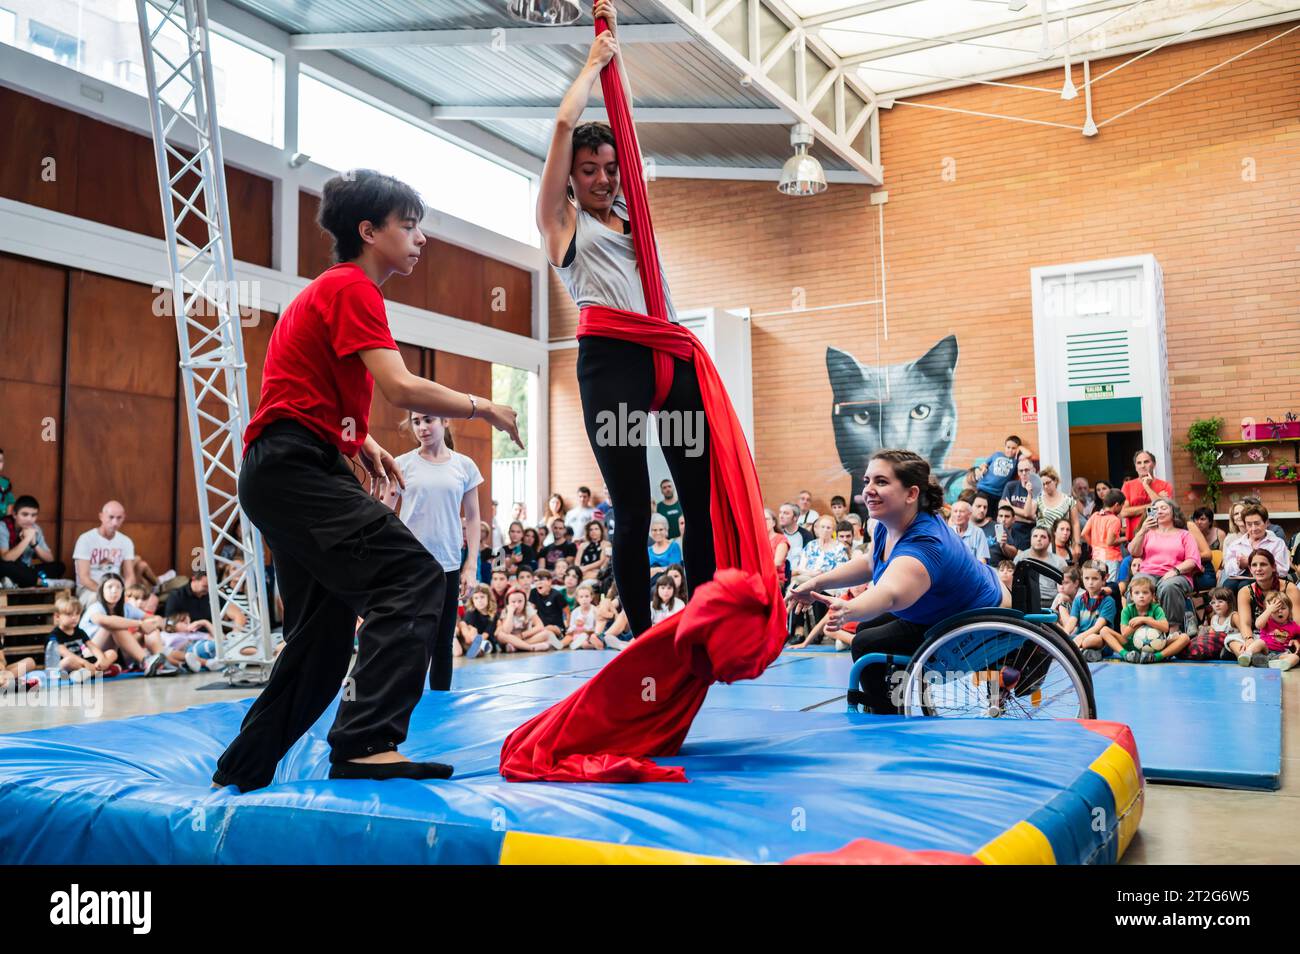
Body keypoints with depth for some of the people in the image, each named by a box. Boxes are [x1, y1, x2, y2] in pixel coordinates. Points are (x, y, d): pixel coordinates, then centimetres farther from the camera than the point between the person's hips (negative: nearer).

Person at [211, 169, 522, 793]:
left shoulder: (330, 289, 24)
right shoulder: (352, 287, -7)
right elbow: (401, 389, -19)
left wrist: (359, 441, 18)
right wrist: (482, 407, -6)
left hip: (286, 474, 10)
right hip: (294, 467, -10)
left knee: (326, 631, 14)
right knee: (413, 578, -21)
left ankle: (242, 771, 22)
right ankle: (367, 745, -27)